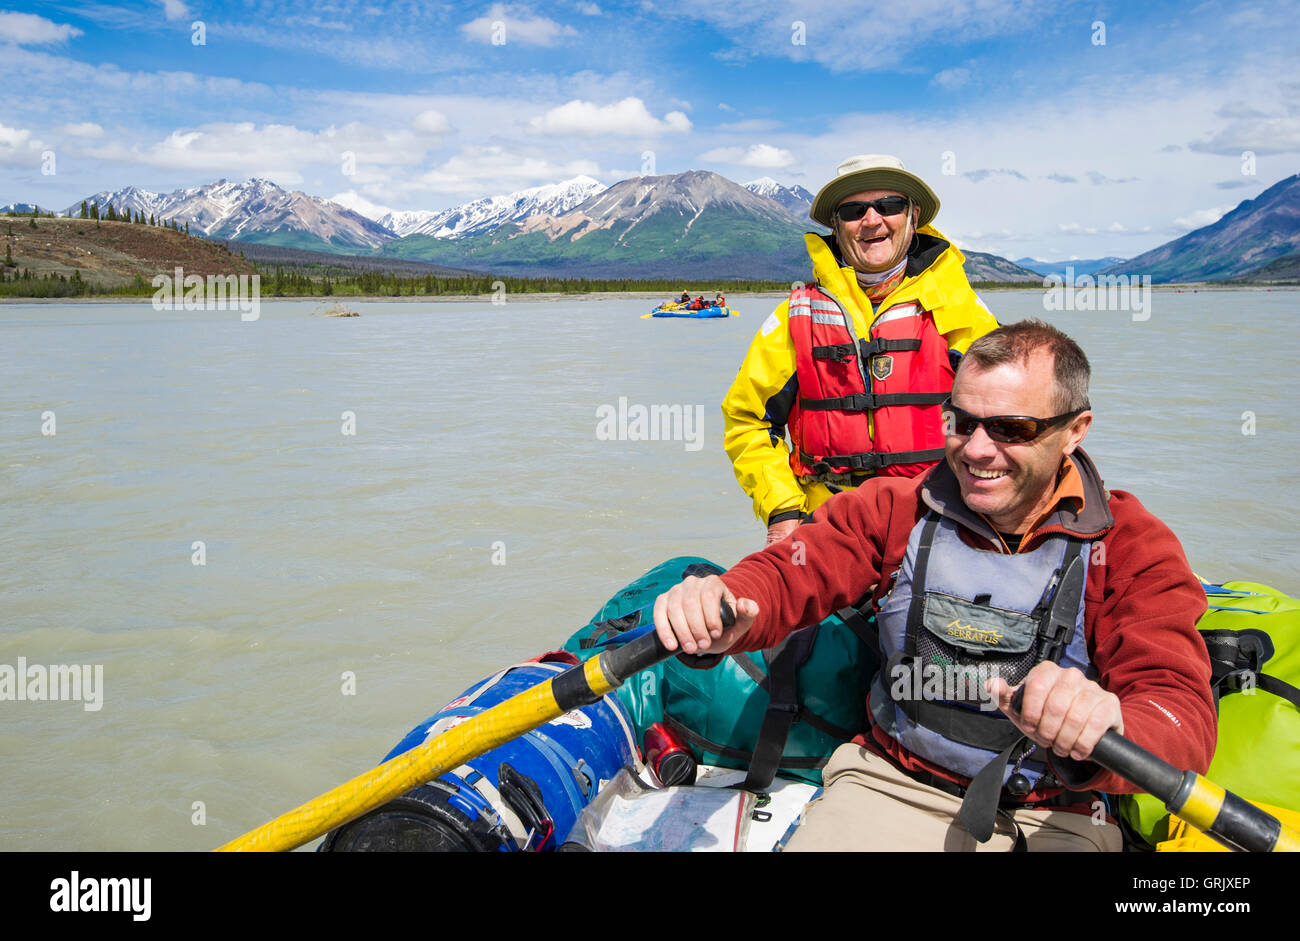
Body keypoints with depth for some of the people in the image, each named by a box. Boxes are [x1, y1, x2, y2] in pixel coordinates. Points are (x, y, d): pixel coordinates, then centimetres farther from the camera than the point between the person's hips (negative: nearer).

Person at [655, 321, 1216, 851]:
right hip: (891, 787, 0)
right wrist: (713, 614, -31)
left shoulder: (1132, 547, -8)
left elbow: (1184, 713, -19)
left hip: (1047, 821, 0)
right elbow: (789, 574, -5)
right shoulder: (898, 509, 1)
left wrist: (1101, 731, -44)